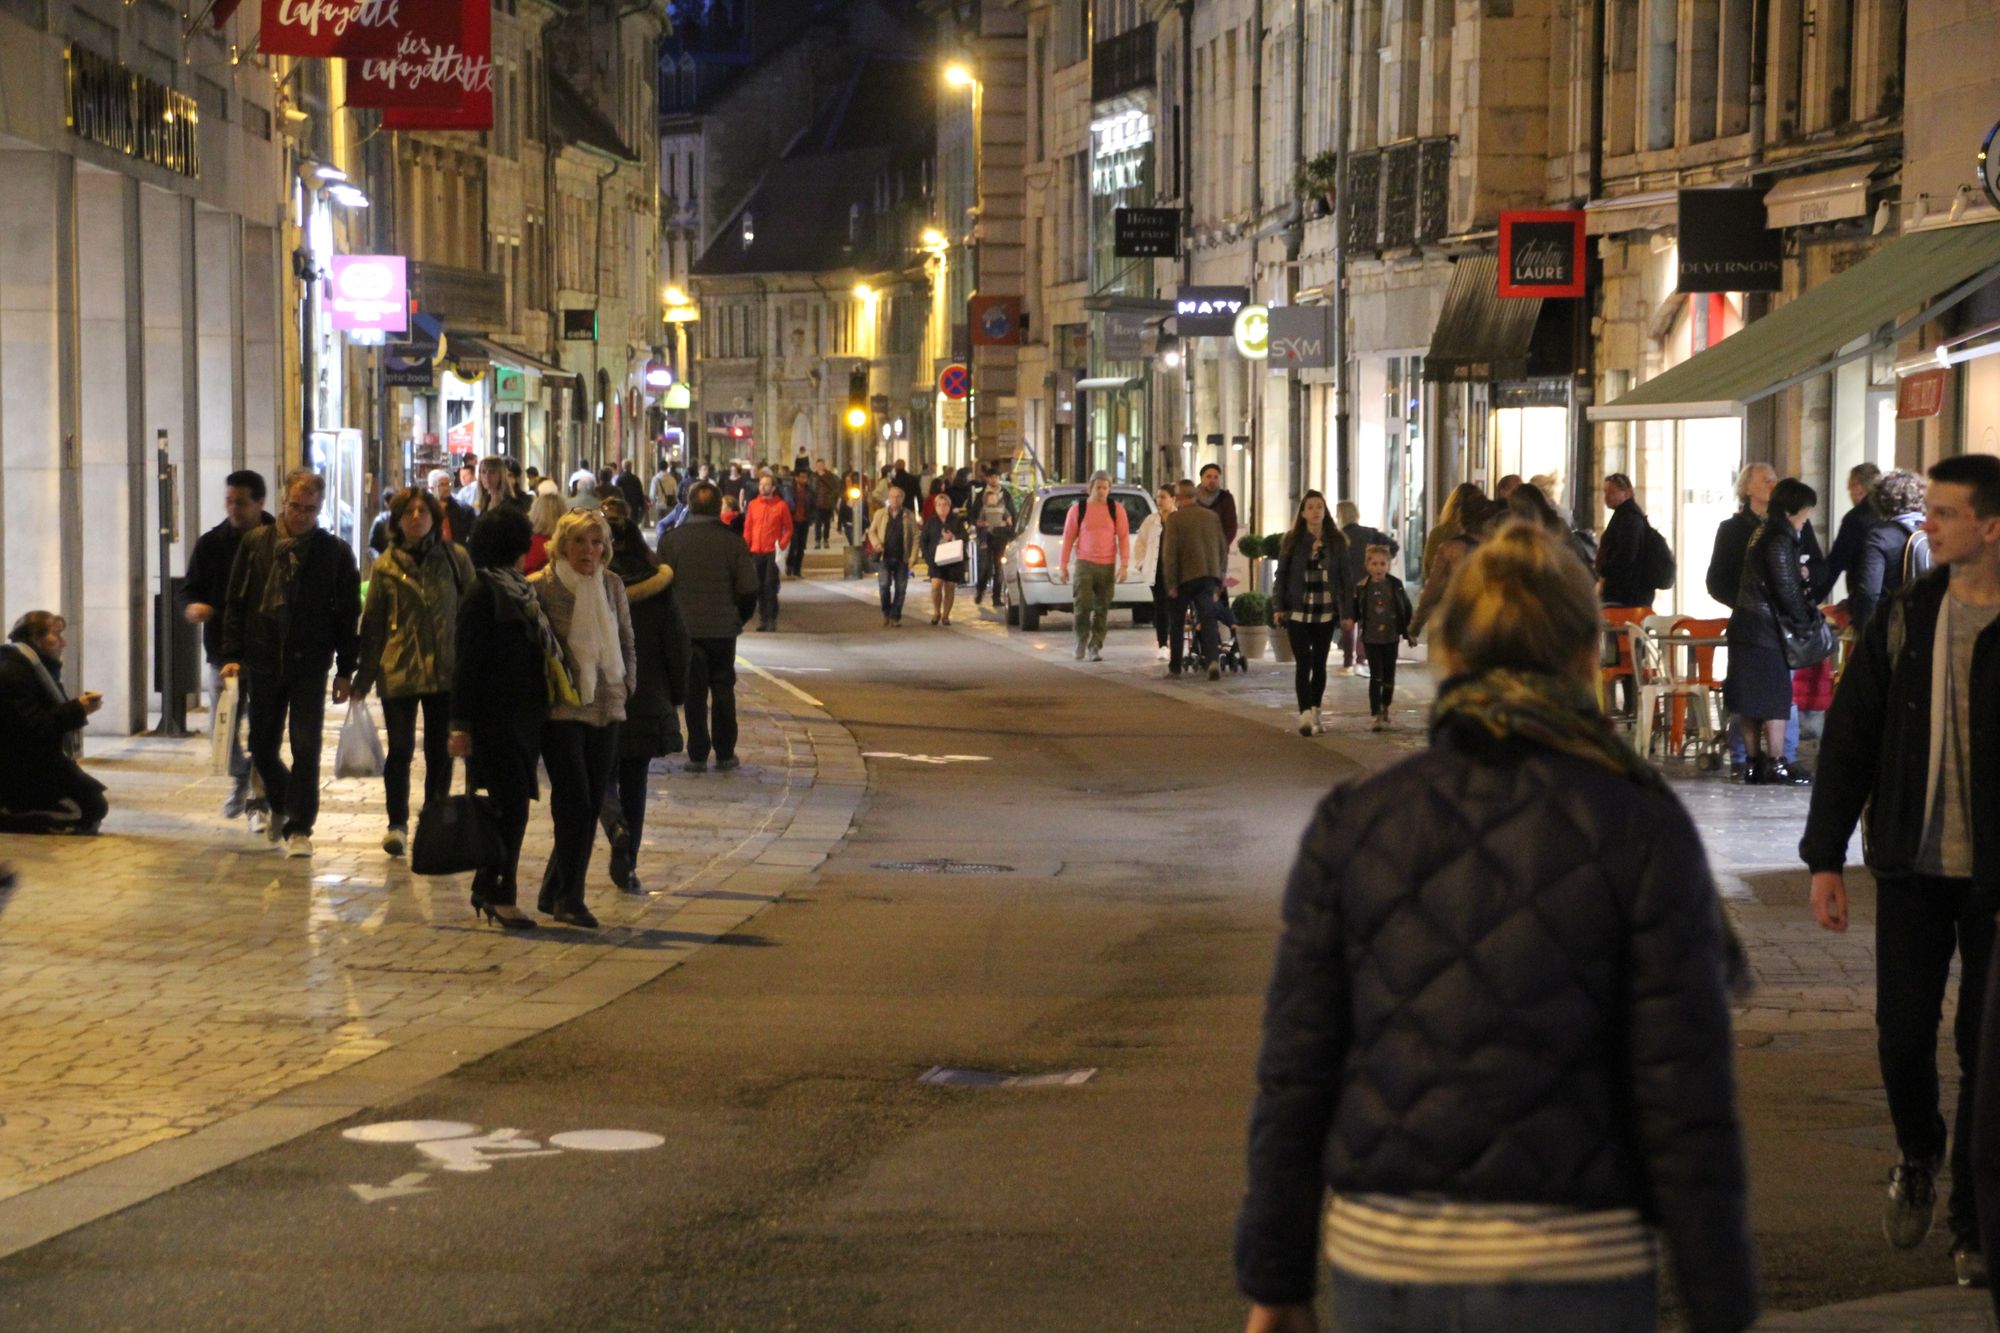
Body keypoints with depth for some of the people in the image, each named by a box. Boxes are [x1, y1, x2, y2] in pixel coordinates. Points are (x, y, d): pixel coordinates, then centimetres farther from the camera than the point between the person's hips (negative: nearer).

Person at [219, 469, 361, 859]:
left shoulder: (335, 552, -1)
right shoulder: (256, 544, 3)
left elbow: (349, 614, 2)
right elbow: (236, 603, 6)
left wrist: (345, 670, -1)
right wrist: (232, 655, -2)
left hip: (310, 666, -2)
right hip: (263, 663, 2)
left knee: (306, 748, -6)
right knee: (261, 747, 11)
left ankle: (299, 828, 2)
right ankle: (282, 803, 37)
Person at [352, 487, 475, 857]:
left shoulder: (454, 558, 3)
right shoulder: (387, 566, 3)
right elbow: (372, 623, 8)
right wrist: (364, 675, 7)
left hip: (445, 670, 1)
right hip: (398, 670, -1)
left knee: (440, 751, 6)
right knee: (400, 749, -3)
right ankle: (397, 824, 9)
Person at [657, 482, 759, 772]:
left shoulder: (671, 540, -6)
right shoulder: (732, 542, -6)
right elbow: (748, 589, -4)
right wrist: (739, 618, 14)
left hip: (686, 628, 0)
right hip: (723, 628, 0)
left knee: (694, 691, 6)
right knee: (723, 690, 12)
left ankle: (698, 756, 5)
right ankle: (725, 754, 14)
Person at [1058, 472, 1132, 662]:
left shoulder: (1116, 509, 5)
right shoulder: (1078, 509, 4)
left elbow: (1124, 538, 3)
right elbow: (1068, 538, 6)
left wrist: (1124, 565, -6)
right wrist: (1062, 566, 2)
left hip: (1108, 566, 1)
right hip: (1084, 564, -1)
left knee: (1102, 609, 2)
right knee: (1082, 606, -9)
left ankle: (1095, 647, 9)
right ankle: (1081, 641, 12)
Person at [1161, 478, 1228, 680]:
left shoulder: (1175, 518, -8)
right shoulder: (1211, 516, 8)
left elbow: (1169, 552, -12)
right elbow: (1223, 548, 12)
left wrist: (1171, 583, -10)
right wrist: (1220, 576, 20)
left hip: (1185, 576, -4)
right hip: (1209, 575, 4)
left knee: (1176, 620, 11)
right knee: (1208, 618, 0)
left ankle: (1175, 666, 15)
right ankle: (1213, 659, -21)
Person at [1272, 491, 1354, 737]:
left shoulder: (1336, 541, 4)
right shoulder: (1292, 541, 1)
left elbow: (1344, 578, 5)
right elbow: (1281, 576, 2)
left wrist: (1347, 613, 0)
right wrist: (1278, 607, -8)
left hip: (1326, 613, 2)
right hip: (1298, 613, -2)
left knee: (1319, 664, 10)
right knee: (1303, 664, -10)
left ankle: (1315, 712, 22)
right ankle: (1305, 716, -18)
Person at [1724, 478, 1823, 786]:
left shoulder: (1762, 533, 15)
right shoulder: (1779, 541, -15)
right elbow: (1786, 591, -16)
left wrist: (1799, 574, 6)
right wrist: (1805, 622, -3)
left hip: (1746, 627, 9)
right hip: (1767, 630, -9)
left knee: (1752, 700, 10)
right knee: (1775, 696, -4)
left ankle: (1752, 761, 14)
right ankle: (1775, 763, -2)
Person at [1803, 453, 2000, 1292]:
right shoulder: (1906, 616, 1)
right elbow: (1849, 738, 4)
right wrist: (1826, 857, 1)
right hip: (1913, 869, 2)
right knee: (1903, 1036, 4)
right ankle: (1918, 1160, 33)